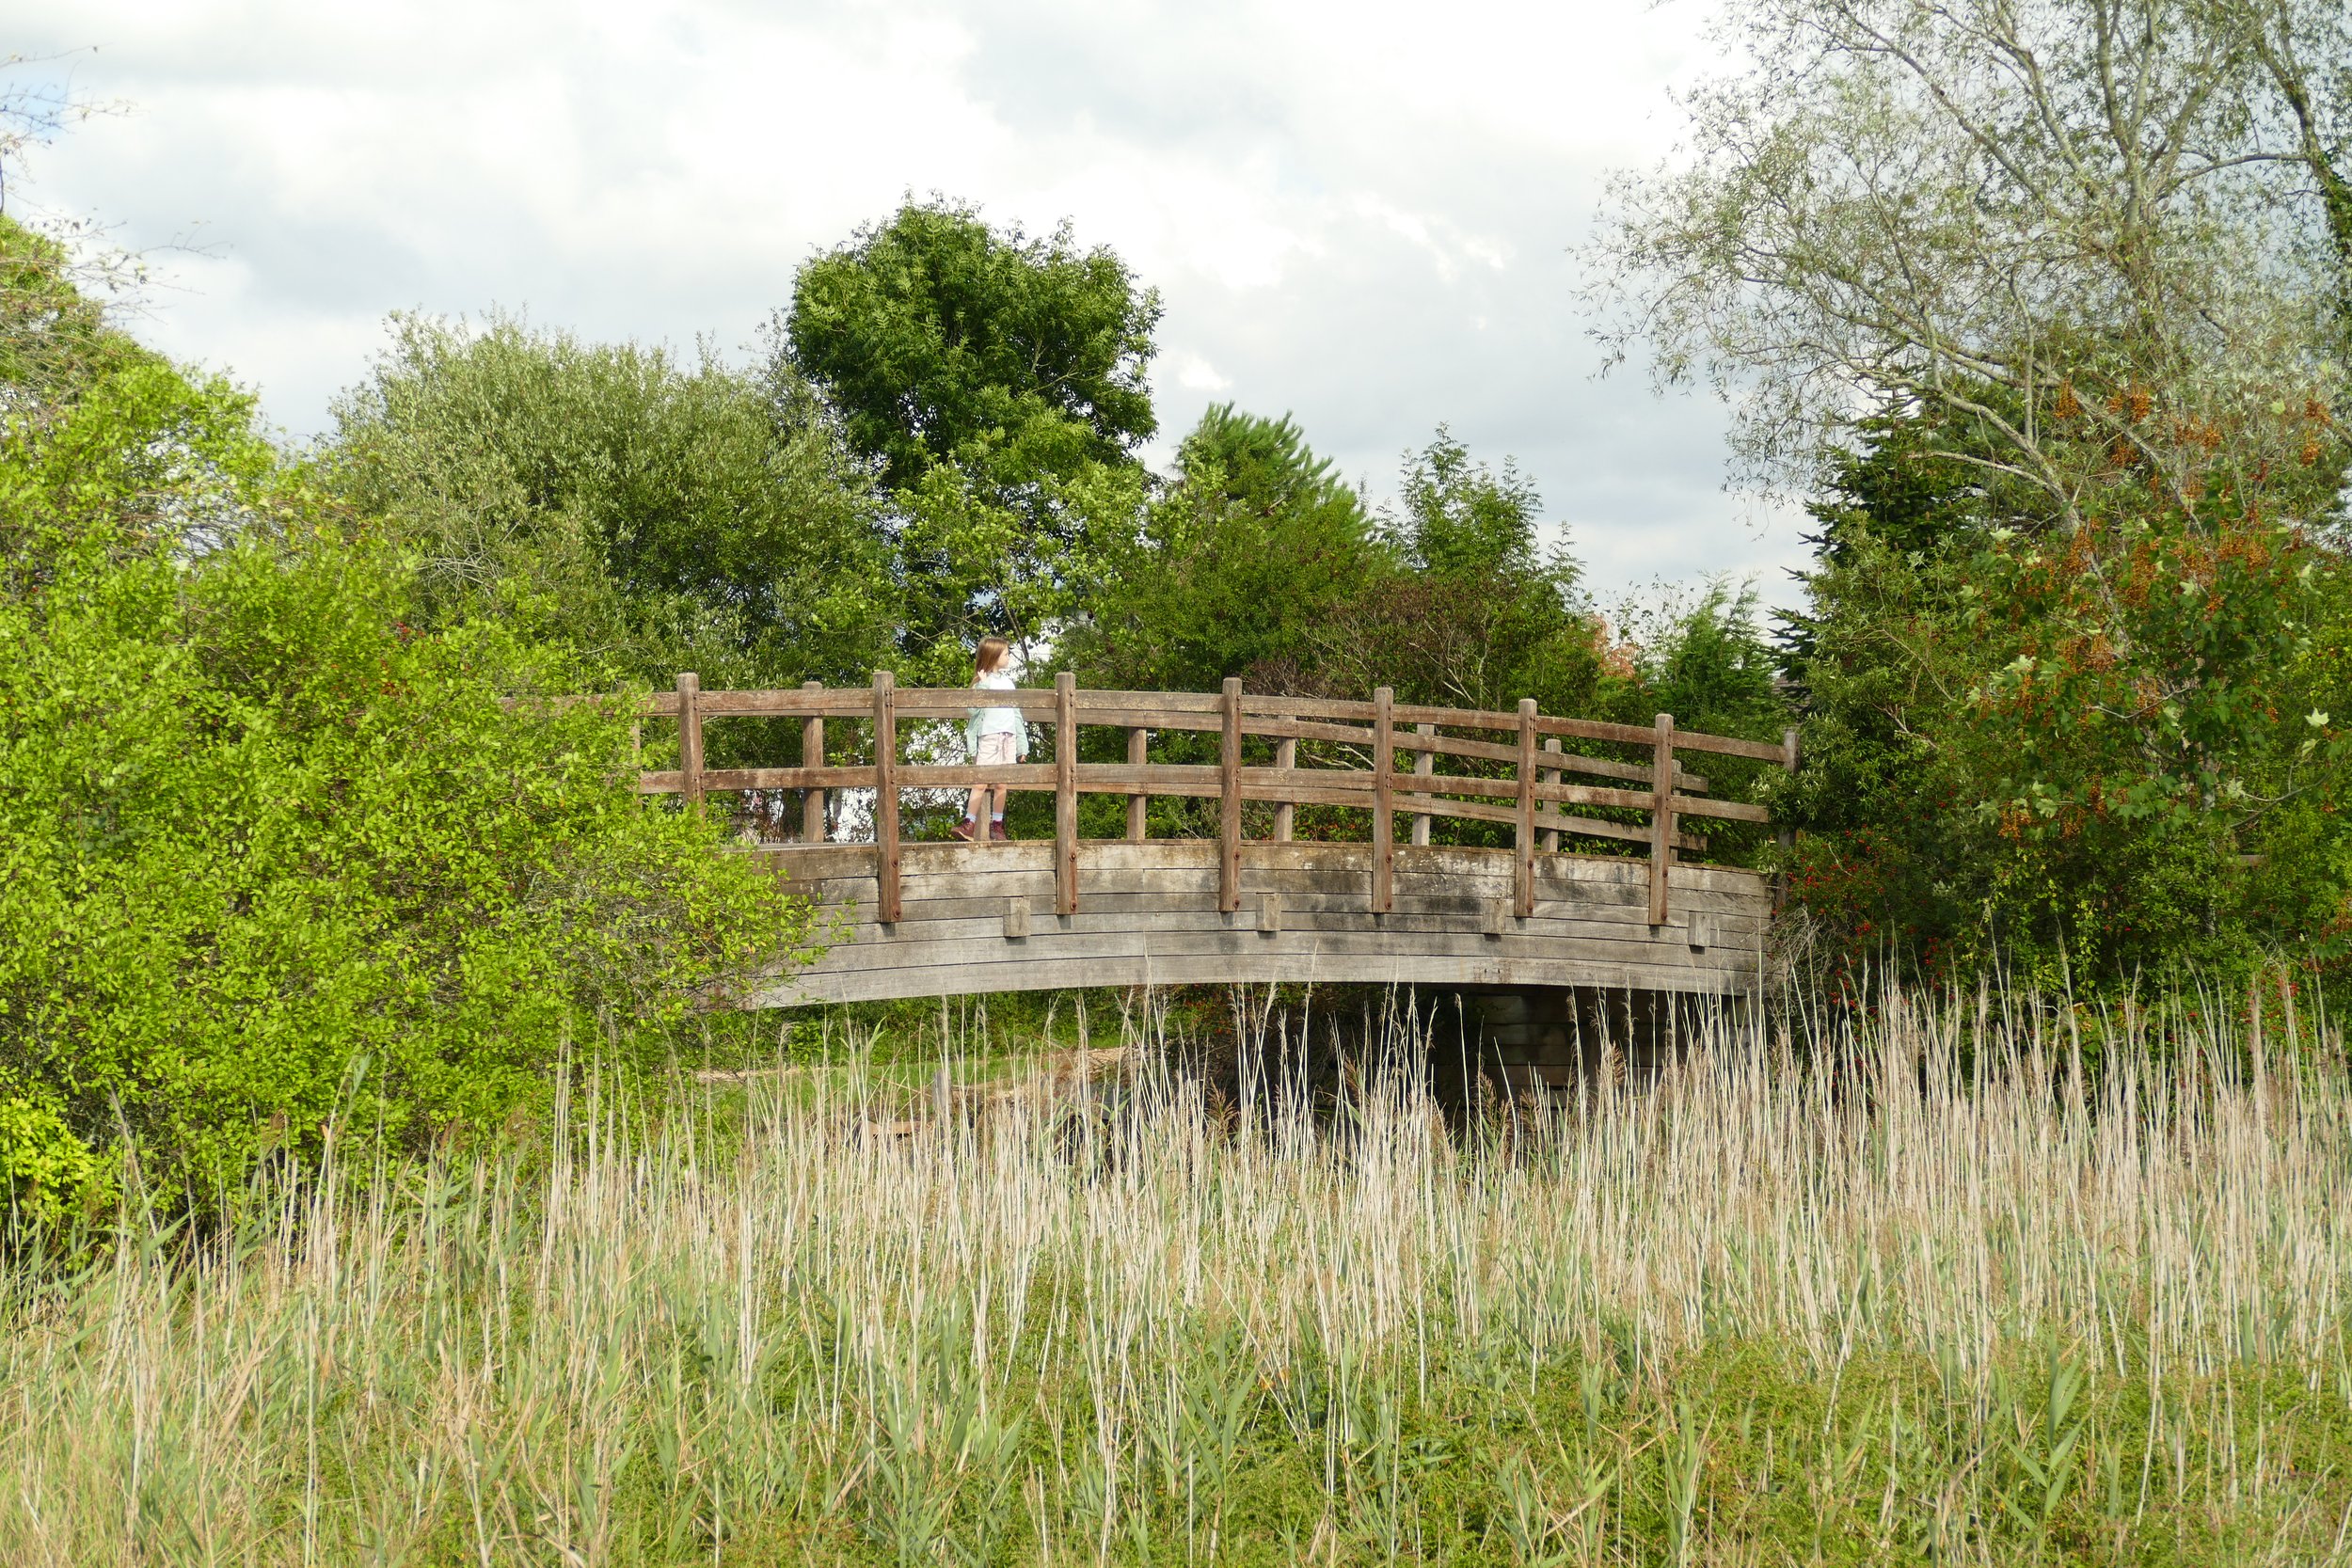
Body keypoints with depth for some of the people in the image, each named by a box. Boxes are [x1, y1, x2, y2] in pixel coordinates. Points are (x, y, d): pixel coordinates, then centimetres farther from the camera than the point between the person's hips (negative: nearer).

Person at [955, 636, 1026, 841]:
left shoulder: (1007, 681, 16)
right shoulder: (983, 682, -1)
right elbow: (973, 709, -12)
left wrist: (1022, 745, 18)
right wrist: (982, 687, -20)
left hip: (1008, 737, 5)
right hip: (988, 737, -5)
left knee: (1001, 784, 5)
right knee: (981, 783, -12)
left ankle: (997, 825, 10)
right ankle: (969, 823, -13)